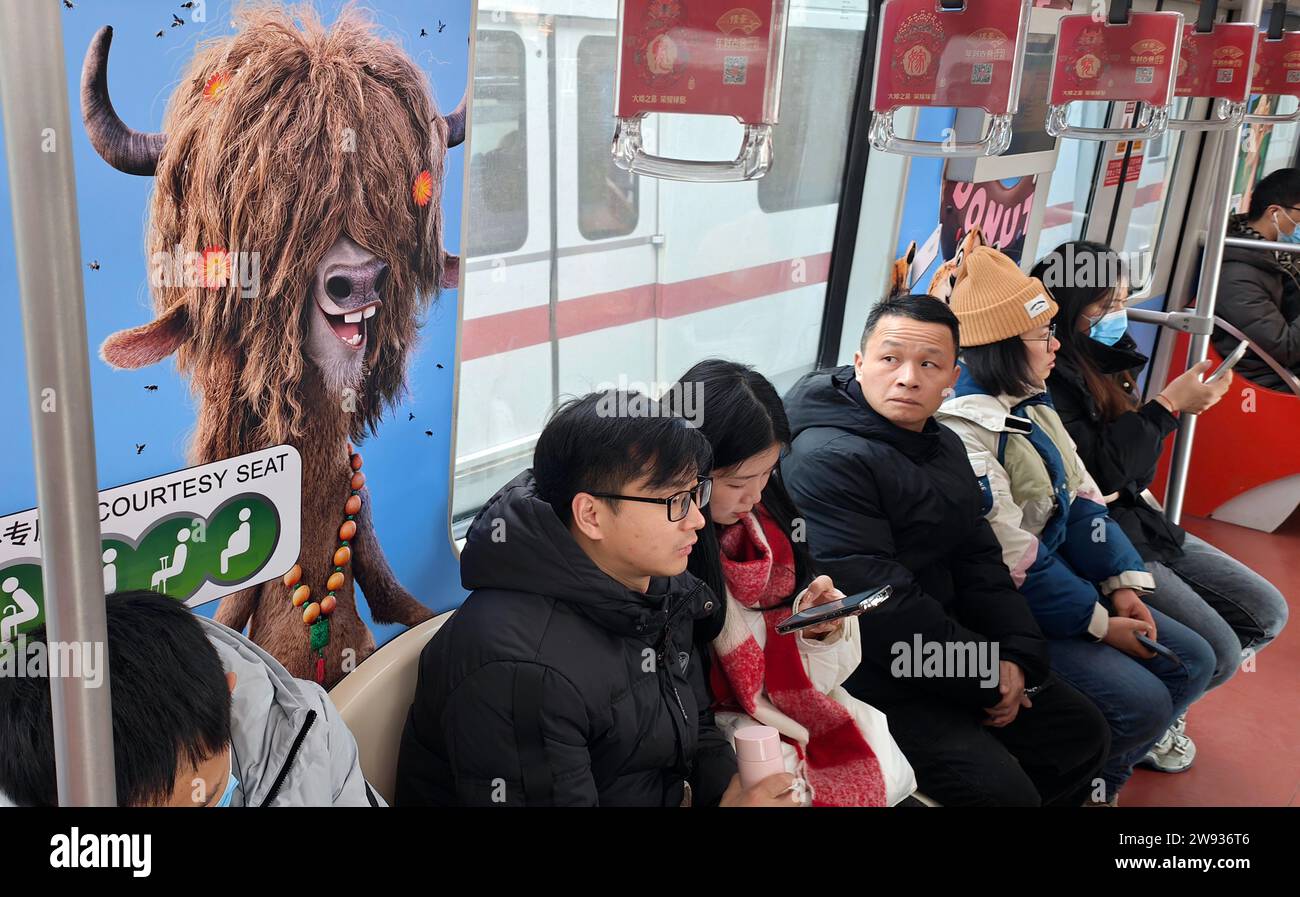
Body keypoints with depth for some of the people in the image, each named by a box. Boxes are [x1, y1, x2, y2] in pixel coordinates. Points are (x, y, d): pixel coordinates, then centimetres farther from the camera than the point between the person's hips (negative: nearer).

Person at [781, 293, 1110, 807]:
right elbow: (880, 607, -26)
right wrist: (987, 677, -16)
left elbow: (979, 561, 11)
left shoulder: (945, 447, 10)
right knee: (1001, 790, -20)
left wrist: (1017, 654, -5)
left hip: (947, 654, 10)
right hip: (871, 679, -10)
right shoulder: (826, 459, -22)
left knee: (1081, 735, 15)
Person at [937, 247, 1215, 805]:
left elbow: (1081, 499, 8)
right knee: (1141, 703, -17)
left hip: (1059, 579, 10)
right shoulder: (963, 434, -23)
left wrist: (1124, 585, -3)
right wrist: (1101, 624, -16)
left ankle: (1098, 776, 22)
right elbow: (1014, 562, -23)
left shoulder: (1031, 405, 8)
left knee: (1192, 661, 8)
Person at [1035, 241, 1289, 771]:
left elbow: (1132, 470, 15)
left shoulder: (1103, 361, 10)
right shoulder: (1048, 376, -18)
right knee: (1216, 654, -16)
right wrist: (1168, 407, -18)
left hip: (1137, 523, 10)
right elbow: (1094, 469, -23)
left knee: (1265, 613, 10)